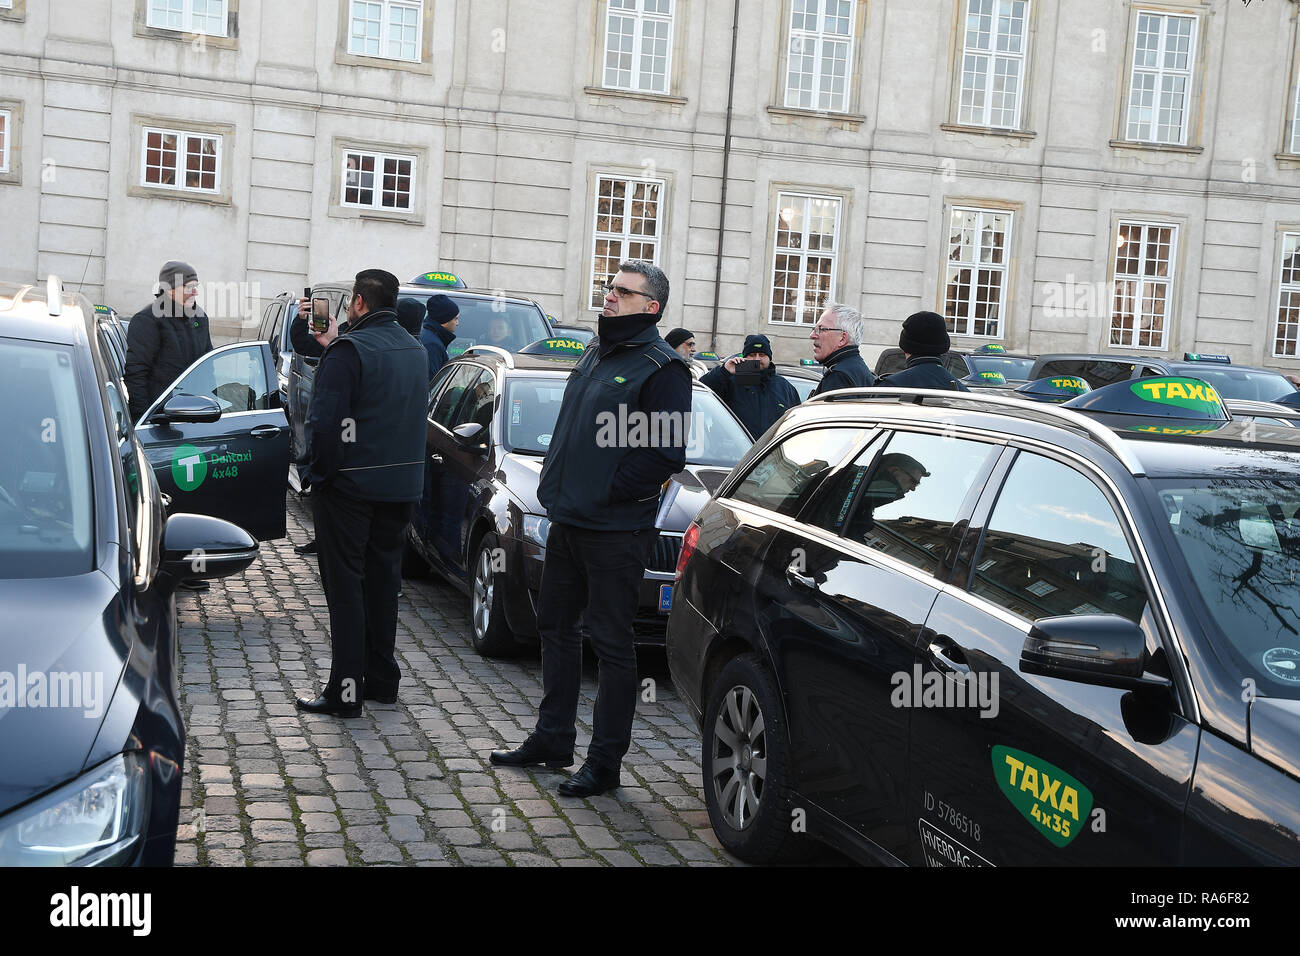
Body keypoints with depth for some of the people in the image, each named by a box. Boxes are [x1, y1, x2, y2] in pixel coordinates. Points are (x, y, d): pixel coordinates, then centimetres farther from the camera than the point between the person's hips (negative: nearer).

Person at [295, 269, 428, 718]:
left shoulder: (349, 349, -15)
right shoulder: (415, 350, 11)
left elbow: (325, 419, -21)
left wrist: (318, 473, -9)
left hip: (351, 486, -7)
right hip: (402, 484, 7)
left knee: (345, 584, -1)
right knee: (383, 580, 16)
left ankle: (346, 690, 0)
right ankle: (382, 678, 23)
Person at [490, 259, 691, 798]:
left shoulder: (660, 368, -11)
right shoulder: (597, 353, 15)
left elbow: (668, 453, -18)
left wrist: (609, 492, -15)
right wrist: (554, 485, 12)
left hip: (616, 531, -9)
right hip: (567, 522, 9)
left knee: (611, 642, -1)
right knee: (555, 627, 16)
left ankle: (604, 763, 9)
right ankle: (552, 739, 30)